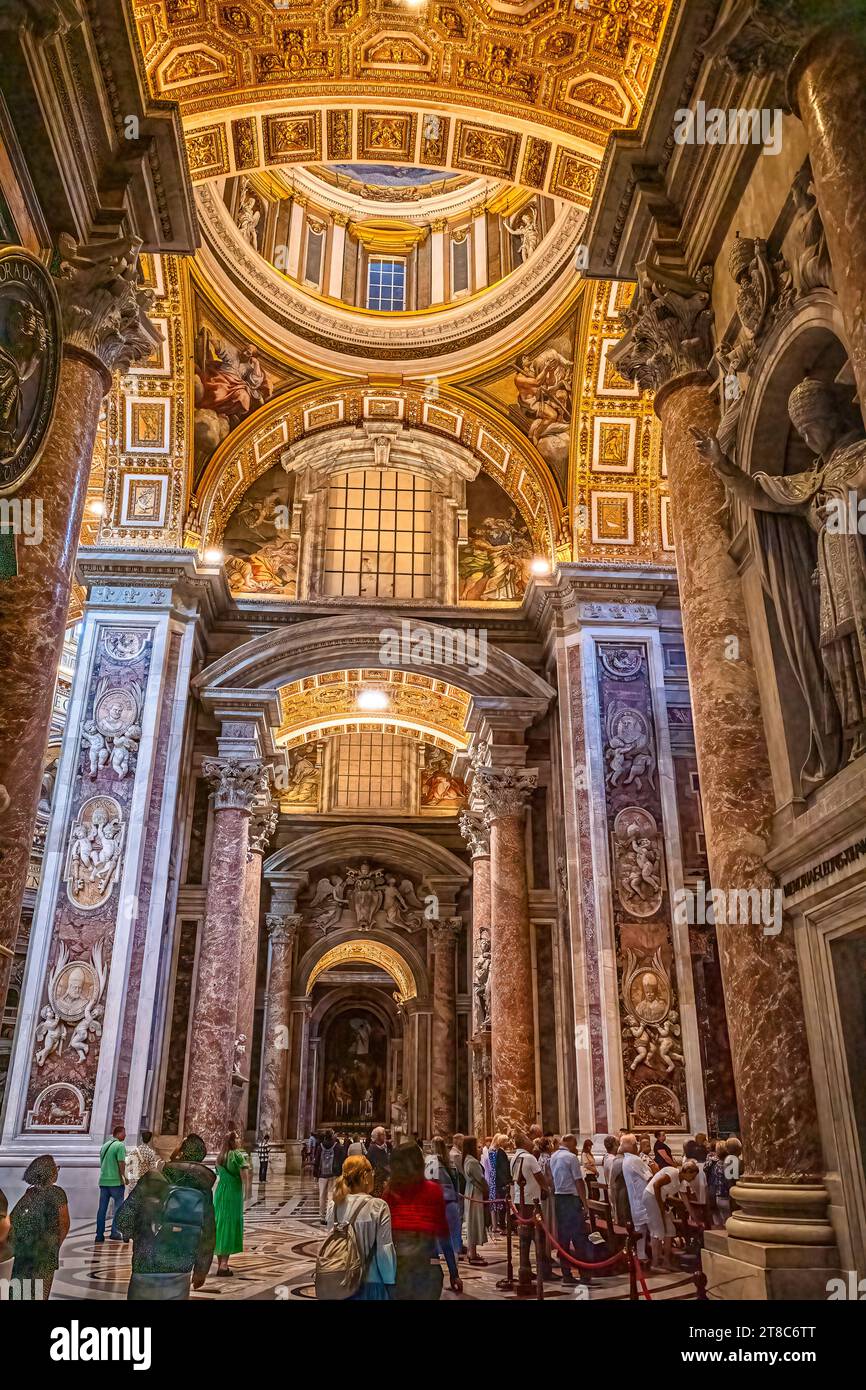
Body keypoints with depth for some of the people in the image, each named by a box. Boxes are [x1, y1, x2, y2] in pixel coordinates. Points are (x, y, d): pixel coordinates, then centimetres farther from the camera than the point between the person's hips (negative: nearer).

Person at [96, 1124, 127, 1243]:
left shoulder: (105, 1145, 14)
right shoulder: (120, 1145, -9)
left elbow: (101, 1162, 18)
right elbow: (121, 1163, -16)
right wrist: (124, 1177, -3)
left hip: (103, 1180, 7)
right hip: (116, 1181, -6)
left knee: (102, 1209, 8)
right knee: (118, 1207, 7)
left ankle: (99, 1236, 9)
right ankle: (114, 1232, 7)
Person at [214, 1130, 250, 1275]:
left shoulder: (220, 1157, 10)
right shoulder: (237, 1154, -12)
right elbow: (244, 1177, -17)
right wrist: (246, 1165, 0)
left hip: (220, 1192, 7)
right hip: (233, 1193, -7)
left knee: (220, 1223, 13)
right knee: (230, 1225, -1)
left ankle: (219, 1263, 19)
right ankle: (224, 1265, -1)